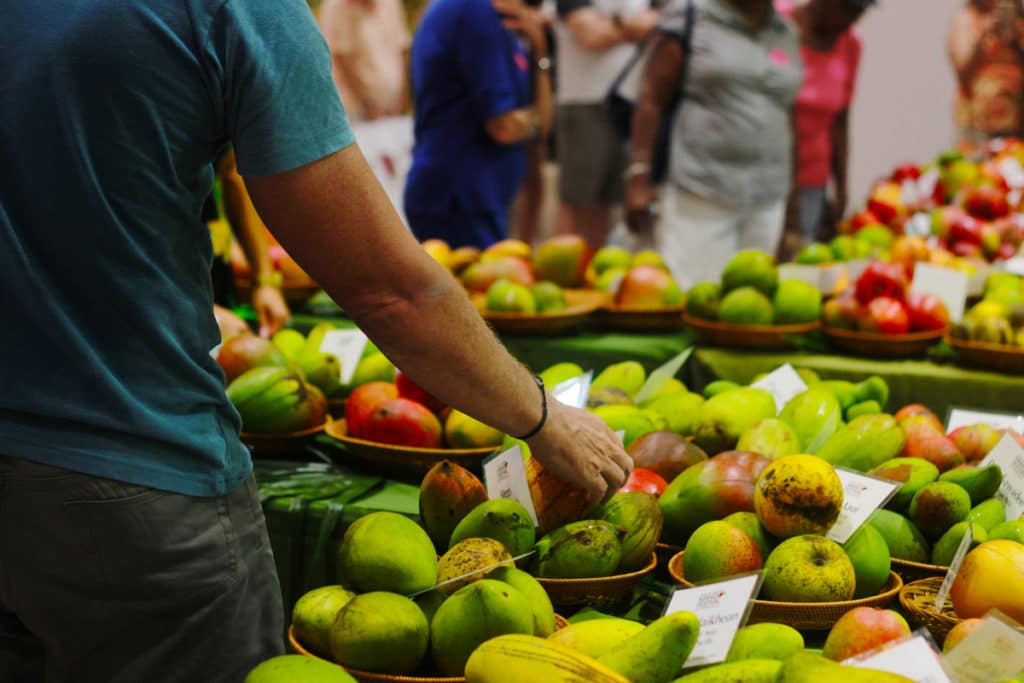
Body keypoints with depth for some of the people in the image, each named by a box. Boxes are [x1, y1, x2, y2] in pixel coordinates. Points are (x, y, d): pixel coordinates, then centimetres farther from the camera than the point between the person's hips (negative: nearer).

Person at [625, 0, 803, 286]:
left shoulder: (787, 34, 14)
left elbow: (787, 120, 18)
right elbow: (651, 99, -2)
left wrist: (792, 210, 16)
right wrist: (639, 177, -8)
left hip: (766, 201, 4)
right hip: (698, 196, -4)